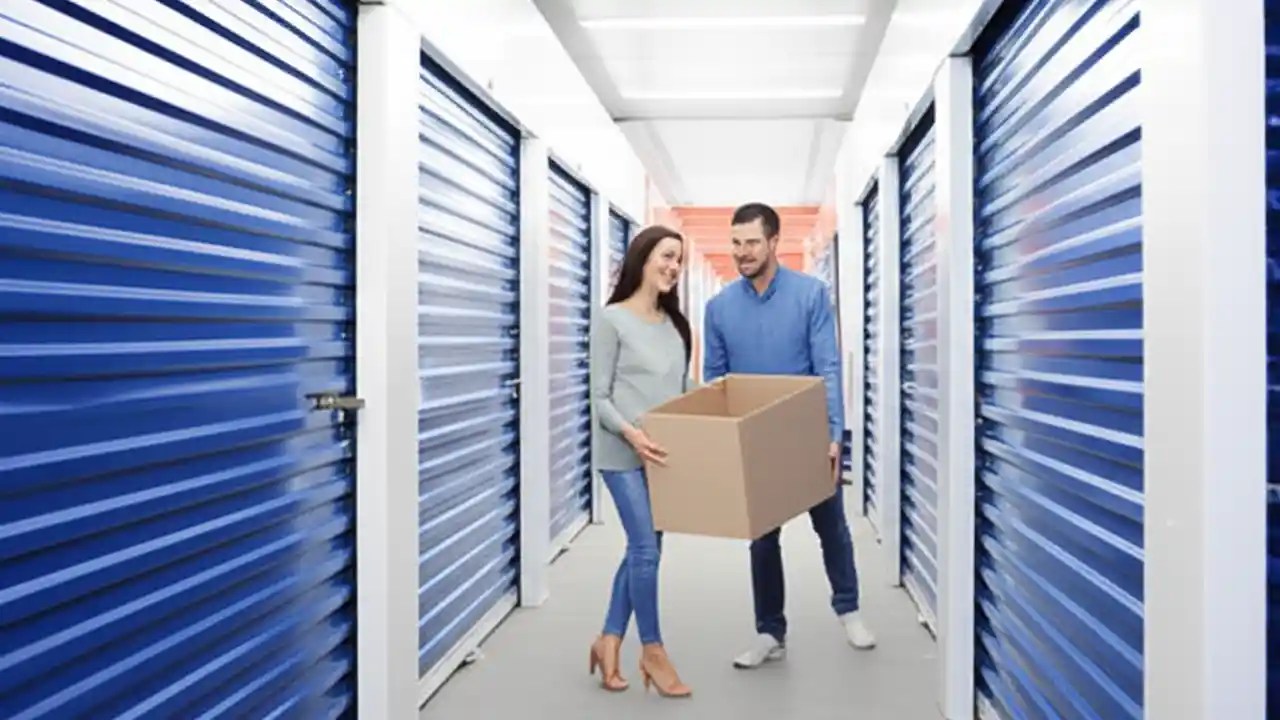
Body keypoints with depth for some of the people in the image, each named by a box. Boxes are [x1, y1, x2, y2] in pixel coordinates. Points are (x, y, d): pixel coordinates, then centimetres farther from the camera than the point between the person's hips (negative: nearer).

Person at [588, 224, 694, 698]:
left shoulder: (675, 324, 11)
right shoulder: (612, 319, -7)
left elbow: (682, 392, 15)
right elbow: (599, 396, -9)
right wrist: (631, 433, -24)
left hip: (664, 454, 6)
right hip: (624, 454, -6)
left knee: (641, 548, 10)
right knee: (646, 549, -6)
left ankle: (609, 641, 24)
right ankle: (653, 651, 12)